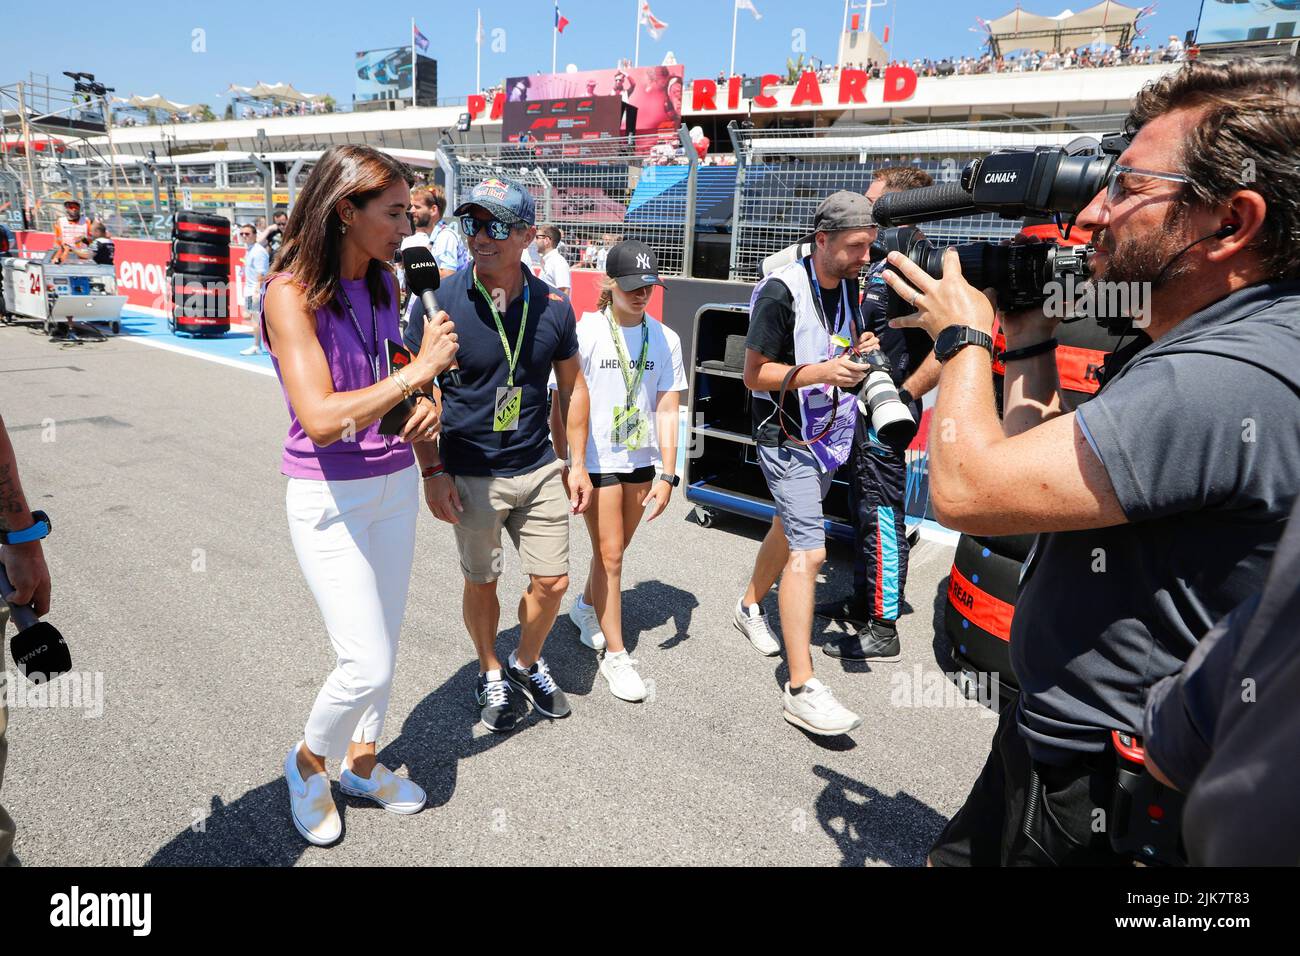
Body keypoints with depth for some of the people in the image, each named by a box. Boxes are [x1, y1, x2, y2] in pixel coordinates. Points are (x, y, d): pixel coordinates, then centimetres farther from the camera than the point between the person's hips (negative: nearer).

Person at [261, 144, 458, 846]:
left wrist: (425, 409, -4)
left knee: (385, 640, 16)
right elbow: (320, 418, -27)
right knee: (368, 664, -5)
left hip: (395, 480, 7)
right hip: (329, 496, -6)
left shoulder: (385, 283, 3)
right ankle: (309, 761, 27)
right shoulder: (291, 293, -17)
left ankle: (362, 763, 39)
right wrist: (418, 371, -26)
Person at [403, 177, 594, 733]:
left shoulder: (552, 306, -3)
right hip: (470, 475, -2)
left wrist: (577, 462, 4)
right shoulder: (440, 302, -12)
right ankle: (491, 675, 38)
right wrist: (432, 471, -10)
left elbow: (572, 386, 8)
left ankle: (527, 665, 36)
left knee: (552, 582, 8)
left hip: (540, 469, 3)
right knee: (481, 583, 12)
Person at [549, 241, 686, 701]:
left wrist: (667, 474, -3)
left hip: (641, 461, 4)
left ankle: (586, 607, 44)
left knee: (613, 550, 15)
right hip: (596, 460, -4)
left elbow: (667, 410, 1)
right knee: (610, 555, 0)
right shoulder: (586, 332, -9)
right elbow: (561, 405, -7)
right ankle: (615, 655, 14)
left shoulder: (665, 339, 2)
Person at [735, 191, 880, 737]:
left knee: (790, 526, 21)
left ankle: (750, 606, 46)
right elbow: (754, 375, -17)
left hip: (829, 435, 8)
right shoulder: (780, 292, -19)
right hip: (787, 441, -8)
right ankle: (802, 689, -9)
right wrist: (820, 372, -28)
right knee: (808, 551, -14)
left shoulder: (848, 284, 5)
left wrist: (858, 351, -4)